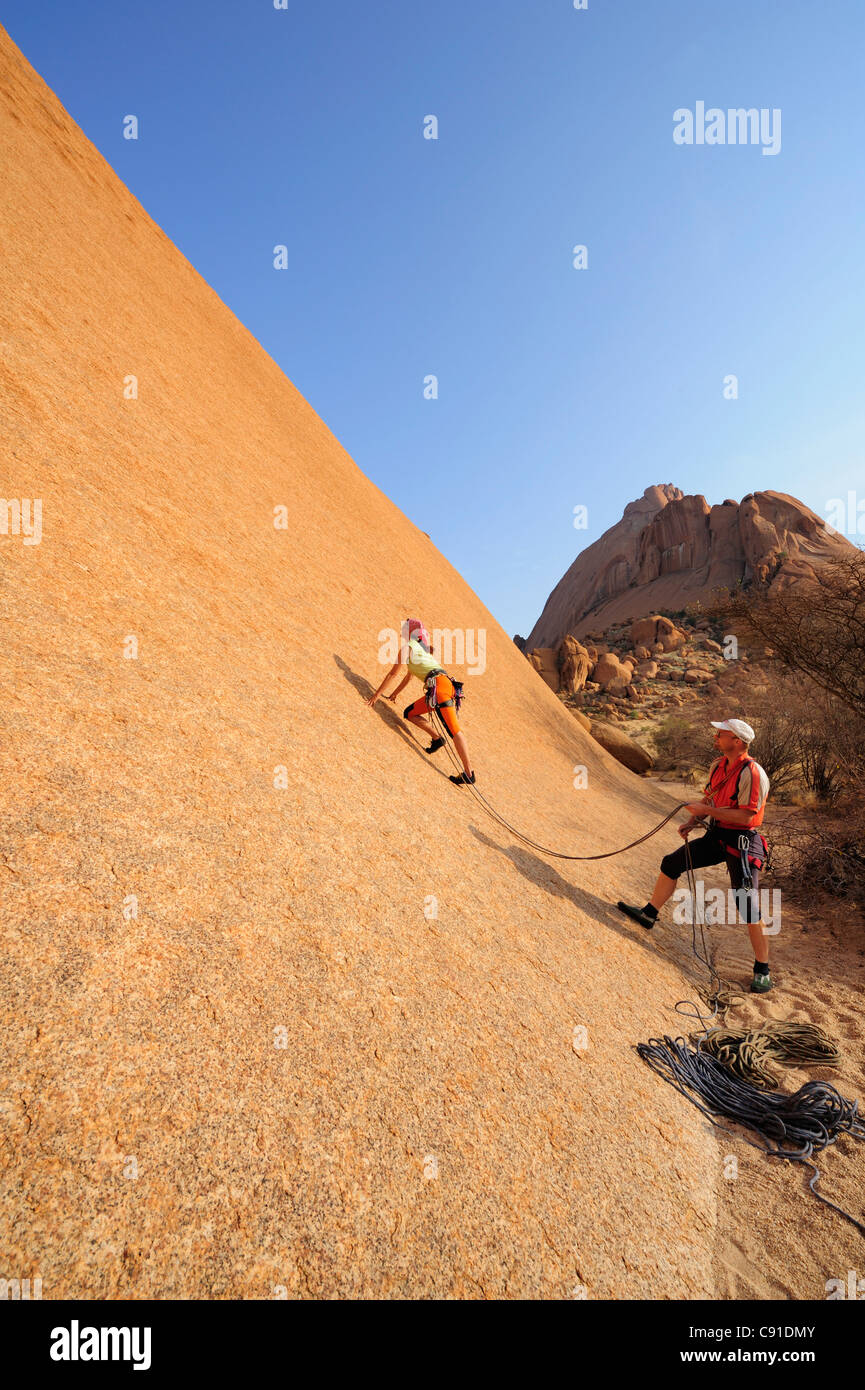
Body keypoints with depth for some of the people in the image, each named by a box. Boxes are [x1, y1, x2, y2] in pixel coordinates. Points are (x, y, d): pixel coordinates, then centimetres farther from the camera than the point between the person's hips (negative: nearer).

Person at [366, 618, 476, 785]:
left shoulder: (408, 647, 6)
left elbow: (393, 673, 7)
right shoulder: (421, 649, 32)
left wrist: (377, 694, 13)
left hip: (439, 684, -8)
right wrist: (394, 694, 53)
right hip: (448, 685, 8)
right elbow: (408, 676, 43)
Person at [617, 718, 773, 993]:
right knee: (671, 864, 13)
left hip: (742, 842, -9)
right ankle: (649, 914, 30)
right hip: (716, 836, 9)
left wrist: (706, 810, -21)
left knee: (748, 907, -8)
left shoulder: (752, 773, -22)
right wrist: (692, 821, 2)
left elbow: (745, 816, -26)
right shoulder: (718, 765, 5)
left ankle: (762, 972, 8)